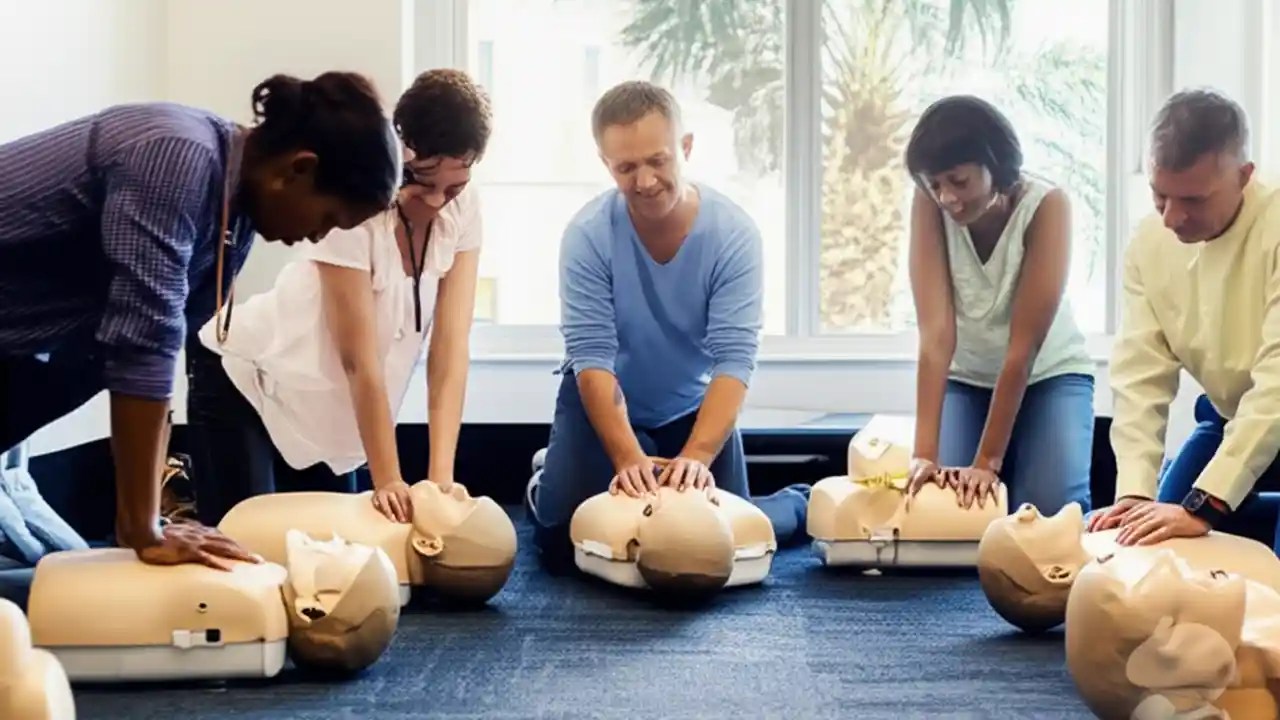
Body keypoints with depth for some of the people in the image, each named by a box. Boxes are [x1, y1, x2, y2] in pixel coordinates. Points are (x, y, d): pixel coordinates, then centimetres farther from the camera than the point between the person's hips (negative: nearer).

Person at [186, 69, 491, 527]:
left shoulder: (462, 210, -13)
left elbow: (451, 348, -18)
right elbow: (361, 360, -28)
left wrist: (441, 475, -25)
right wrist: (388, 481, -26)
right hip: (246, 379, -6)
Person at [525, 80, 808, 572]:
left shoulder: (733, 233, -25)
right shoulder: (588, 235, -26)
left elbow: (734, 360, -29)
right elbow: (592, 359, -28)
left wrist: (696, 456, -43)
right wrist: (628, 458, -41)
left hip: (694, 407, 1)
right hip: (603, 401, -1)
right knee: (563, 544, -9)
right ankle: (545, 483, 25)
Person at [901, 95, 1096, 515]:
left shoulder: (1046, 205, -27)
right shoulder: (929, 204, -21)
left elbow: (1024, 346, -28)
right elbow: (936, 331, -29)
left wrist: (987, 462, -31)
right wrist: (925, 452, -38)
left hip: (1048, 375, -2)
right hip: (966, 378, 2)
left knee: (1052, 507, -23)